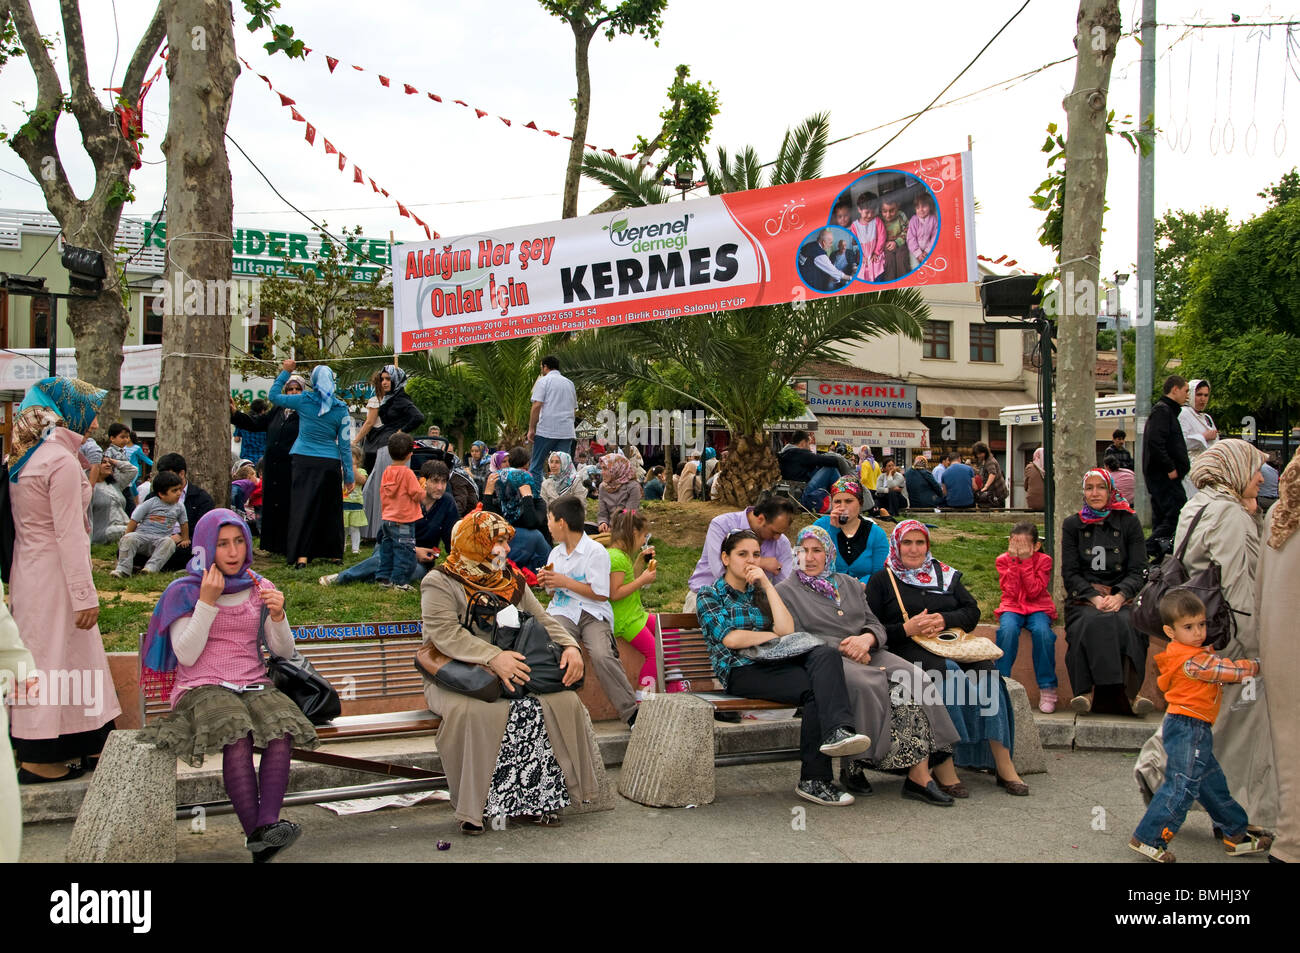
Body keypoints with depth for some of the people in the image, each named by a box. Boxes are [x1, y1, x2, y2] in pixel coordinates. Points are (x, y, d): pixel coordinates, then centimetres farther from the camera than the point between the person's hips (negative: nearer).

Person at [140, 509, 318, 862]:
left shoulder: (259, 589, 15)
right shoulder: (184, 592, 6)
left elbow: (284, 651, 11)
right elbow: (187, 655, -6)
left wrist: (278, 615, -8)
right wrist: (208, 601, -12)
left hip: (254, 685, 3)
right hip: (203, 690, -3)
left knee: (282, 731, -32)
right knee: (237, 737, -36)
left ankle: (267, 825, -42)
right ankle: (256, 833, -38)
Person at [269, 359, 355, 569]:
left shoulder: (304, 401, -3)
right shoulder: (341, 409, -2)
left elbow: (274, 396, 13)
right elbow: (345, 445, -1)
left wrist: (285, 372, 20)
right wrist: (349, 476, 4)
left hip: (304, 461, 0)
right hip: (330, 463, 1)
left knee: (303, 505, 0)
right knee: (331, 507, 12)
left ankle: (301, 556, -9)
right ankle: (335, 553, 19)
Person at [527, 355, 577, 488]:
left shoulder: (543, 381, -1)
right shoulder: (569, 383, 18)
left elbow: (537, 406, -10)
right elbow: (574, 408, 22)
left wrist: (531, 429, -7)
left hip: (546, 430, -5)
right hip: (567, 432, 5)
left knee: (535, 467, 3)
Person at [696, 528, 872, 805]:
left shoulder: (760, 593, 25)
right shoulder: (710, 594, 10)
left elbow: (787, 629, 5)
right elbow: (729, 638, -8)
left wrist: (767, 585, 4)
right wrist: (772, 635, 2)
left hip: (774, 663, 5)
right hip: (741, 671, -5)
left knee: (826, 654, -29)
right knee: (814, 688, -30)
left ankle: (838, 731, -47)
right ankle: (813, 779, -31)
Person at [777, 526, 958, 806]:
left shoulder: (850, 584, 25)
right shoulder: (786, 591, 9)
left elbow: (876, 625, 18)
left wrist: (866, 639, -7)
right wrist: (841, 648, -13)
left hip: (866, 654, 5)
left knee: (915, 679, -22)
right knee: (868, 685, -36)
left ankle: (919, 776, -25)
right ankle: (851, 767, -20)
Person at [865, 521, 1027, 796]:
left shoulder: (944, 574, 23)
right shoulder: (882, 581, 12)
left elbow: (972, 611, 14)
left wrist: (944, 620, -5)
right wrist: (907, 629, -11)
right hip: (910, 650, -4)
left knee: (986, 671, -27)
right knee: (948, 672, -35)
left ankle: (1004, 765, -26)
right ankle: (943, 766, -35)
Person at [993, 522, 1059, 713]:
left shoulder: (1043, 560, -3)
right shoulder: (1003, 560, 0)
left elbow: (1034, 591, -15)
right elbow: (1011, 592, -12)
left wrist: (1026, 561, -18)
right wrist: (1014, 561, -15)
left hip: (1038, 608, 0)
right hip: (1012, 607, 1)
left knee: (1042, 631, -34)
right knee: (1008, 629, -35)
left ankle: (1047, 689, -22)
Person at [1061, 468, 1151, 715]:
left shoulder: (1129, 523, 12)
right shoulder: (1072, 525, 13)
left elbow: (1138, 571, 5)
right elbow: (1070, 573, 5)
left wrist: (1119, 596, -15)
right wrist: (1094, 597, -13)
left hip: (1122, 596, 0)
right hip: (1084, 597, 0)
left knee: (1126, 623, -34)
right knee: (1092, 623, -34)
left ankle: (1129, 692, -34)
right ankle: (1086, 692, -37)